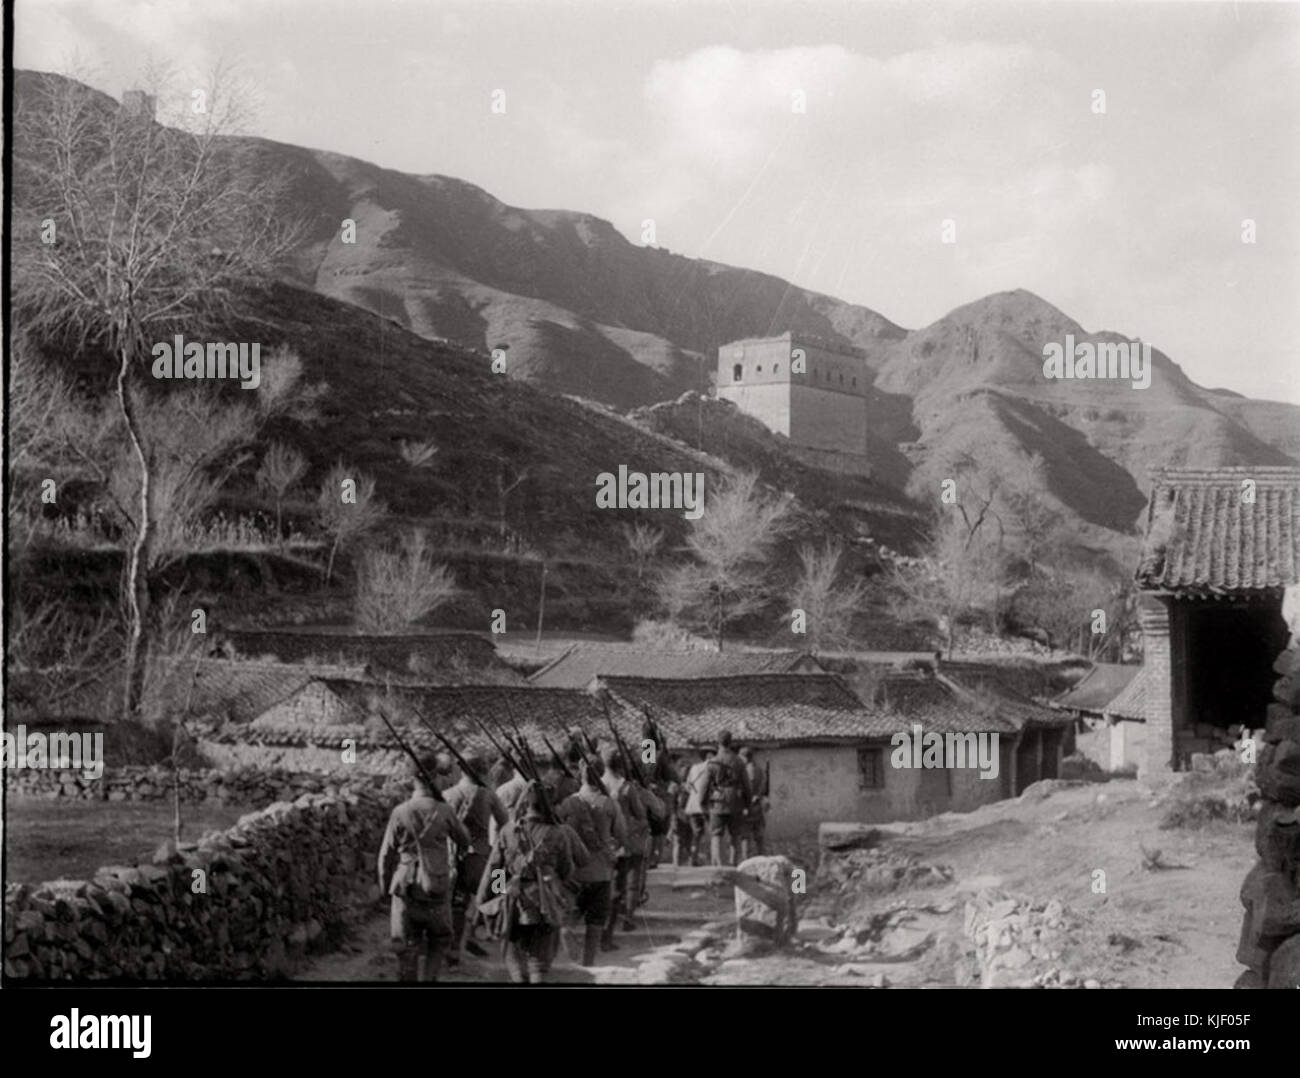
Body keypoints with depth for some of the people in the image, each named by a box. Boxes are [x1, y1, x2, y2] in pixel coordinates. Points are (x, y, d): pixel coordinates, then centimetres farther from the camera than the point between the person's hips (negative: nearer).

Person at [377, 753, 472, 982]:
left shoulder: (400, 812, -6)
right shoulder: (443, 811, -6)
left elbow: (387, 854, 0)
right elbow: (463, 838, 11)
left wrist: (385, 886, 12)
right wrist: (463, 849, 33)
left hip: (405, 887, 0)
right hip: (436, 886, 0)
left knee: (406, 946, 7)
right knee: (438, 940, 19)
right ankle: (429, 978, 6)